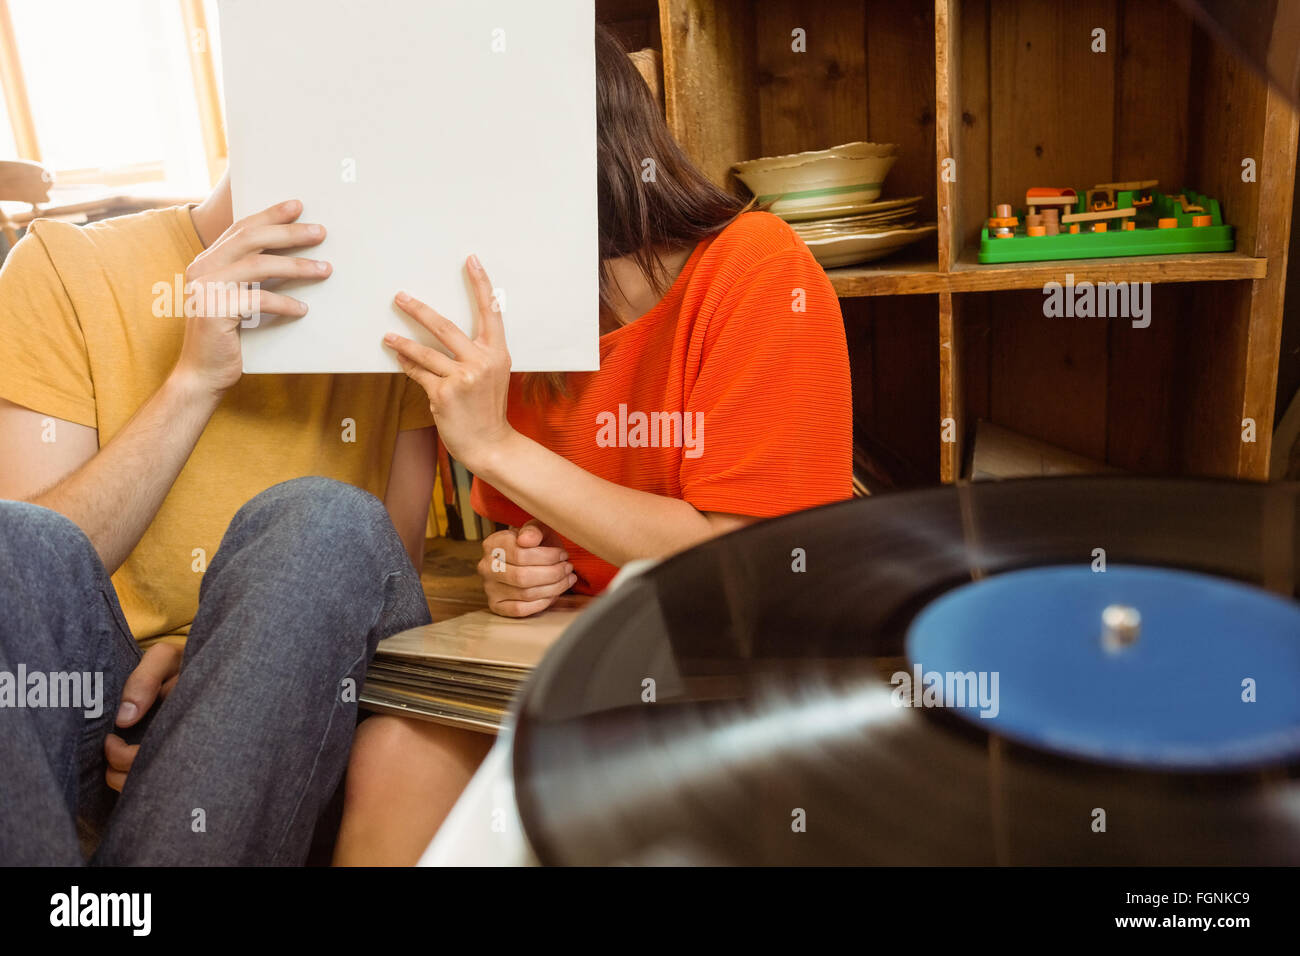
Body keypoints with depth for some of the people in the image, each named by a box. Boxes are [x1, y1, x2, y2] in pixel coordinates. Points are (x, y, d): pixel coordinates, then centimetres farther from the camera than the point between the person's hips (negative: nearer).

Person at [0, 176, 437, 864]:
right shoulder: (63, 266, 1)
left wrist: (228, 648, -18)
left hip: (305, 706, 1)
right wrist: (195, 377, -17)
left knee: (325, 524, -29)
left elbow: (392, 563, -1)